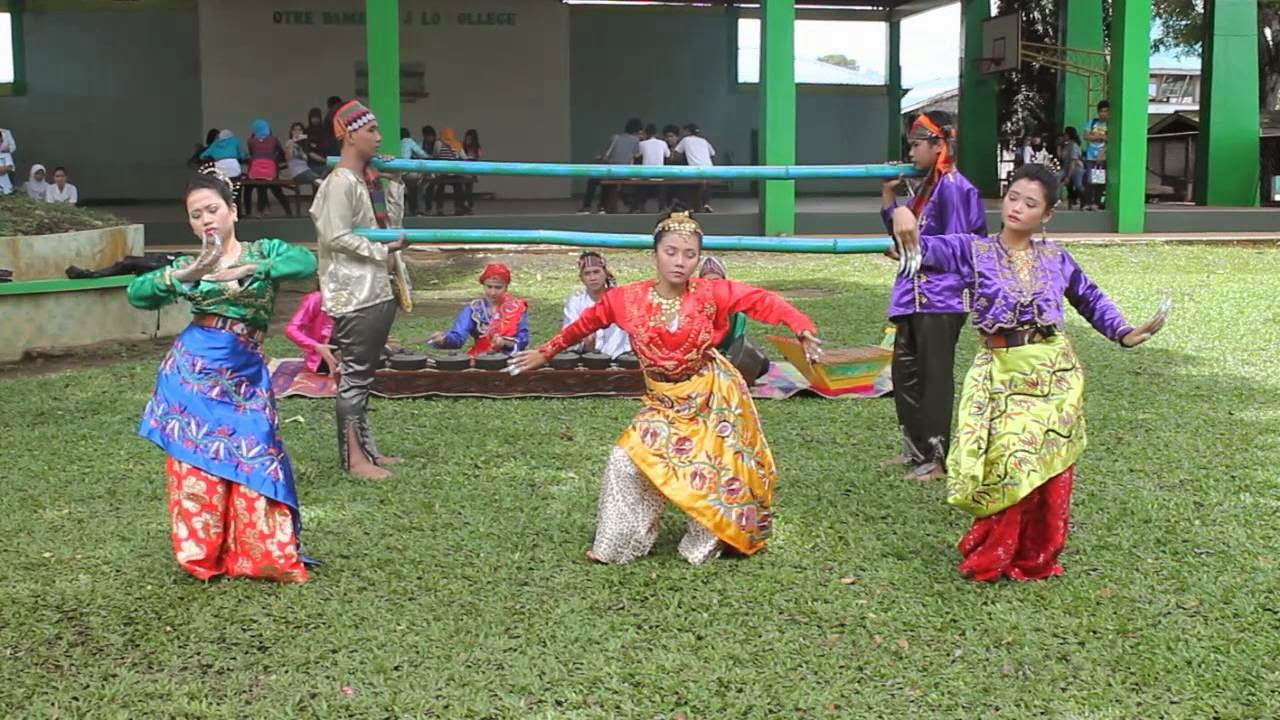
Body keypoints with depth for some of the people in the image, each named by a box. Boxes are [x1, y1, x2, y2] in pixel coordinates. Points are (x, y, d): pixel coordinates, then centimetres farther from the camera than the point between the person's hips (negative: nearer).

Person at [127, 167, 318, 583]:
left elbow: (307, 262, -17)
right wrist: (183, 275, -21)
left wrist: (247, 270, -27)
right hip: (192, 372, 2)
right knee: (196, 467, 2)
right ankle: (203, 556, 16)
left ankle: (267, 556, 9)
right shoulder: (187, 266, 9)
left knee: (252, 463, -3)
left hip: (243, 377, -2)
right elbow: (137, 295, -4)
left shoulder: (263, 252, 3)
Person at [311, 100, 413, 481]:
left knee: (365, 373, 15)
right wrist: (383, 250, -15)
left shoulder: (371, 179, 14)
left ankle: (366, 448, 23)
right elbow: (336, 237, -20)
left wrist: (394, 184, 9)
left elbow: (391, 222, 19)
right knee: (354, 375, -4)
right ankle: (354, 458, 2)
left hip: (380, 289, 10)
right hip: (354, 293, -9)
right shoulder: (340, 183, -14)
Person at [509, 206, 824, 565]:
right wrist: (546, 352, 12)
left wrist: (801, 326, -40)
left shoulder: (711, 294, -18)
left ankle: (707, 545, 27)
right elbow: (587, 322, 3)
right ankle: (617, 546, 14)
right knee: (627, 460, -3)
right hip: (664, 402, 2)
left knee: (712, 471, 2)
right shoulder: (627, 299, -13)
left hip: (714, 396, -2)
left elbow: (761, 300, -23)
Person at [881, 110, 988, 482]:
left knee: (935, 379, -2)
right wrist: (889, 193, 10)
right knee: (904, 372, 15)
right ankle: (915, 448, 27)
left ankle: (936, 459, 6)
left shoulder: (953, 186, -13)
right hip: (915, 295, 10)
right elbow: (901, 232, 19)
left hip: (941, 299, -10)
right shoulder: (926, 185, 14)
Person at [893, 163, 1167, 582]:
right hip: (1001, 372, -2)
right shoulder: (973, 250, 0)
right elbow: (922, 248, -14)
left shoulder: (1055, 258, 7)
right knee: (1006, 466, -10)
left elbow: (1090, 299, 21)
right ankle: (991, 559, 11)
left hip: (1053, 374, 3)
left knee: (1049, 472, 5)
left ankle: (1036, 558, 23)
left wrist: (1124, 333, 10)